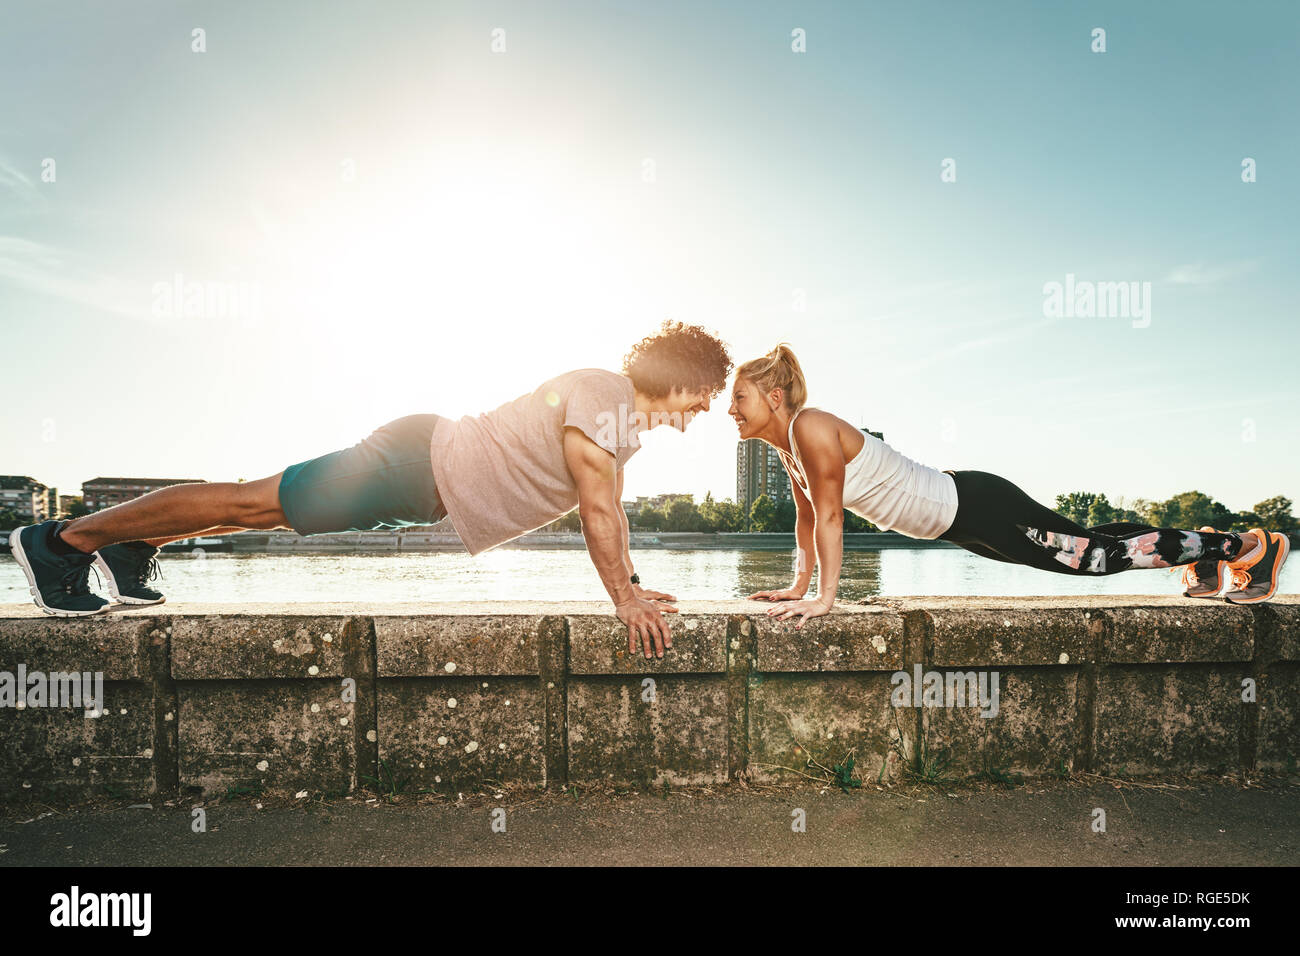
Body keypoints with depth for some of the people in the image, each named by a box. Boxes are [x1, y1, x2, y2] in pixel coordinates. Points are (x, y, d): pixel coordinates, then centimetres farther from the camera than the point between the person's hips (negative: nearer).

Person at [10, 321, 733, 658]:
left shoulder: (631, 417, 9)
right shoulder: (595, 394, -21)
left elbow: (611, 506, 18)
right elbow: (595, 506, -25)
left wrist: (633, 583, 15)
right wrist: (624, 600, -21)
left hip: (432, 482, 8)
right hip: (419, 468, -8)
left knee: (274, 510, 18)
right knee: (254, 504, -1)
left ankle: (133, 547, 35)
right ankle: (63, 540, 13)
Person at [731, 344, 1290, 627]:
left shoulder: (812, 427, -23)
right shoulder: (785, 444, 3)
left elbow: (830, 516, -25)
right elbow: (808, 516, 13)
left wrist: (825, 598, -22)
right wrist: (800, 585, 13)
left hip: (973, 506, -8)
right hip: (956, 524, 8)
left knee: (1097, 553, 3)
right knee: (1085, 549, 21)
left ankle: (1249, 546, 21)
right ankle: (1202, 552, 41)